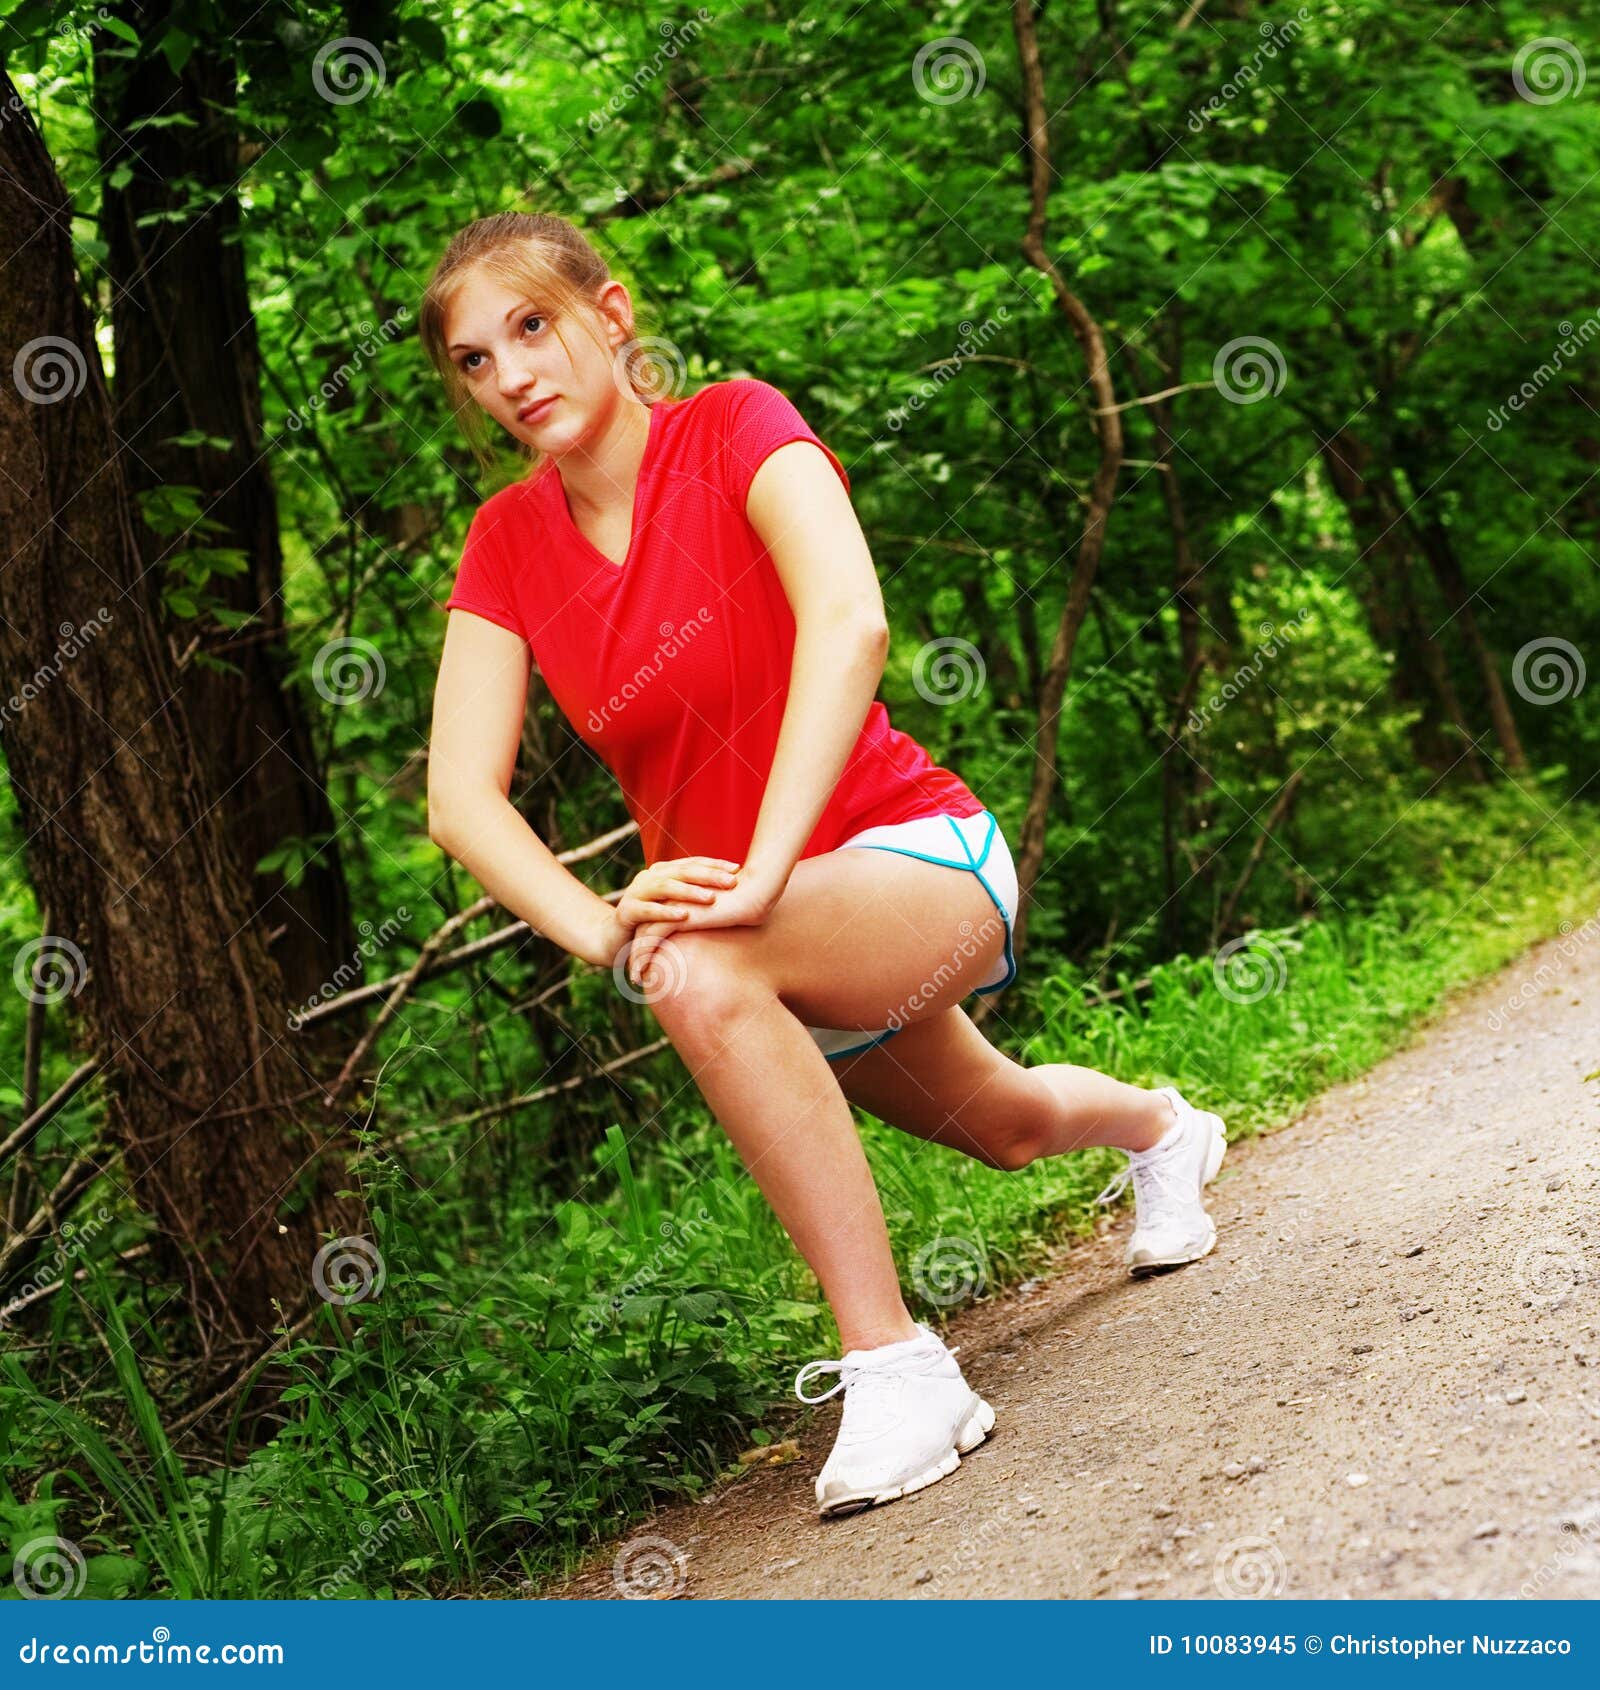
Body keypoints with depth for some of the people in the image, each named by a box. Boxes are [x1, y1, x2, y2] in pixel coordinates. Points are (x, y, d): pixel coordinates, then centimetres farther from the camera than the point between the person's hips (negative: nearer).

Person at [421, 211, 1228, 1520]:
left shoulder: (736, 428, -17)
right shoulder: (509, 544, -3)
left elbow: (850, 622, -34)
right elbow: (462, 795, -12)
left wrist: (764, 874, -43)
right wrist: (601, 928, -30)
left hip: (920, 859, -7)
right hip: (768, 927, 7)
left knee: (700, 971, -37)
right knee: (998, 1126, 30)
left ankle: (896, 1364, -28)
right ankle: (1160, 1130, 67)